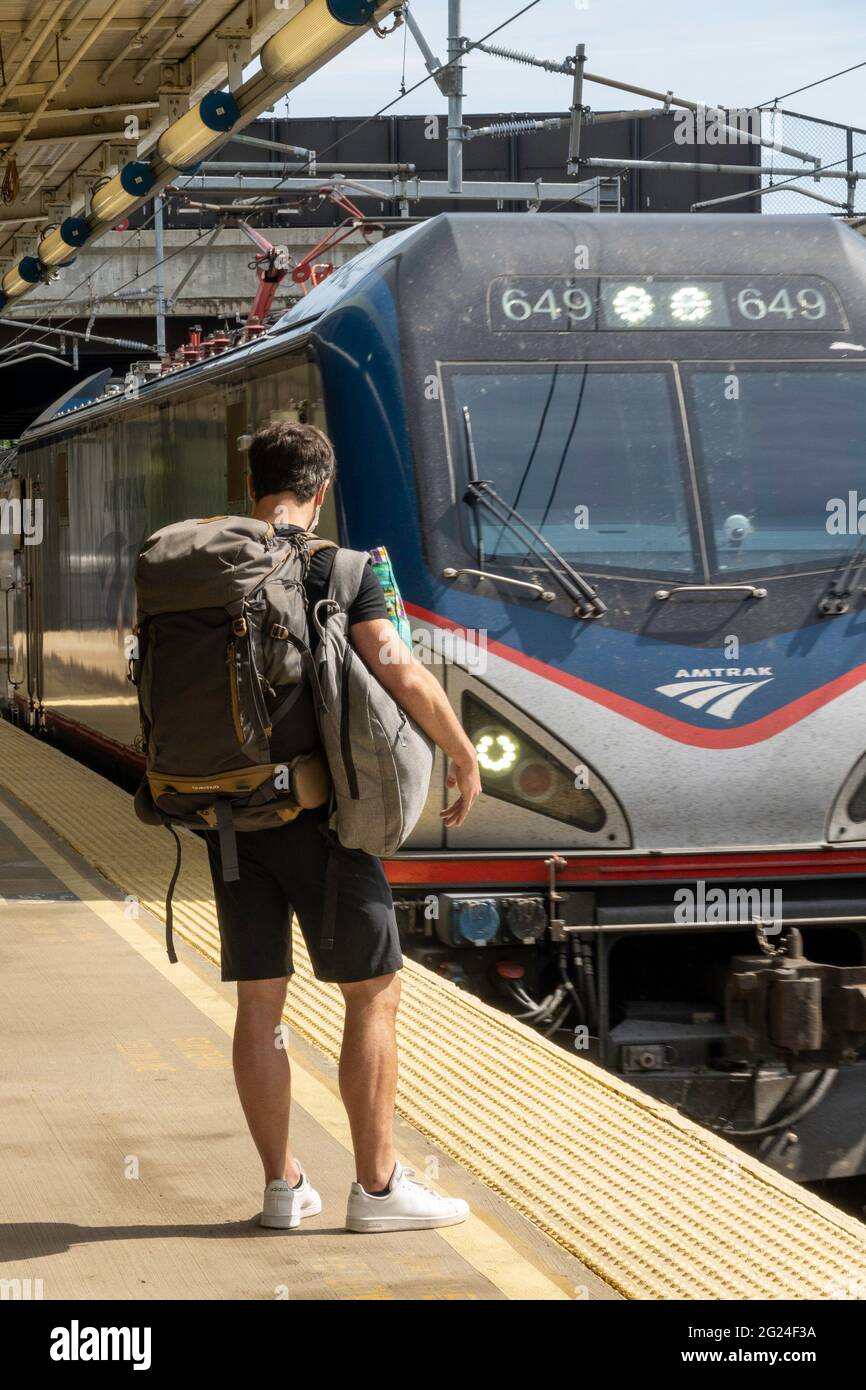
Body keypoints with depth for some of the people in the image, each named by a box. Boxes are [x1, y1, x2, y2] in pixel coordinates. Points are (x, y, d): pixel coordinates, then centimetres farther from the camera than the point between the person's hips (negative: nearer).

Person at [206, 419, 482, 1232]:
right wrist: (463, 757, -5)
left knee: (259, 1001, 10)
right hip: (315, 808, -5)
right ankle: (377, 1188, 6)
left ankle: (282, 1186, 16)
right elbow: (402, 675, -18)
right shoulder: (338, 569, -9)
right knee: (373, 993, 5)